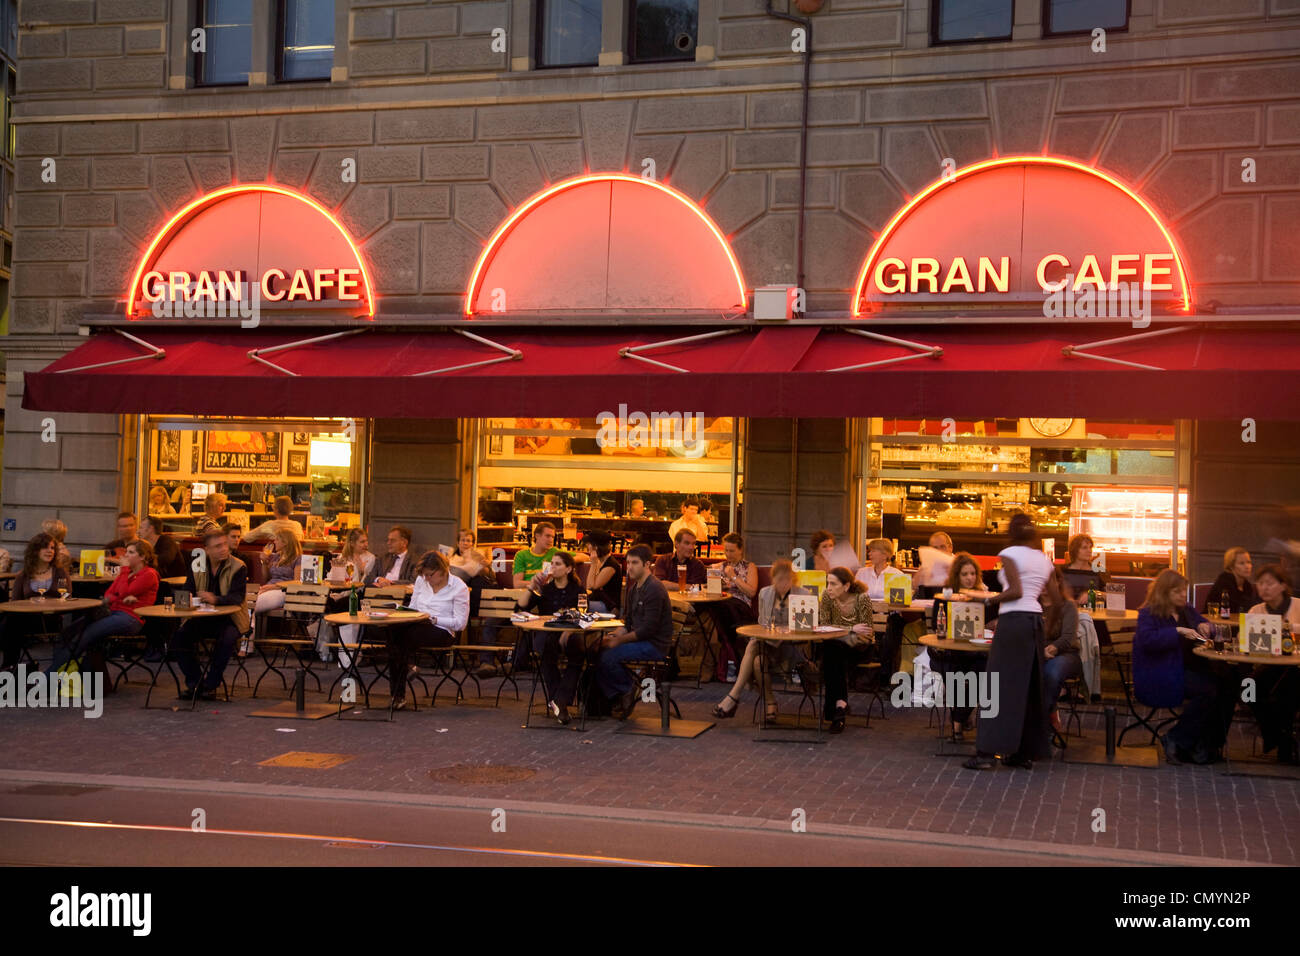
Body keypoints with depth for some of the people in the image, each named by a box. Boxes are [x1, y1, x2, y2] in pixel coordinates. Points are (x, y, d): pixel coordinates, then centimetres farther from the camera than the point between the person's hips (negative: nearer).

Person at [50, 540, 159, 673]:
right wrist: (122, 600, -7)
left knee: (87, 633, -24)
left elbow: (124, 593, -12)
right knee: (72, 631, -17)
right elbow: (108, 595, 14)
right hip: (113, 612, 8)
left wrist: (125, 569, -2)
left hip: (131, 617, -8)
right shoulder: (127, 572, 24)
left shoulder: (149, 574, -1)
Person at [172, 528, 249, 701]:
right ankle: (195, 683, -5)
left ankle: (210, 685, -15)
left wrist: (216, 599, -38)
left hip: (229, 618, -4)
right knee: (179, 636, -19)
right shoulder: (196, 565, 5)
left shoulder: (238, 567, -8)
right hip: (202, 618, 4)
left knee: (225, 640, -34)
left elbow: (237, 597, -19)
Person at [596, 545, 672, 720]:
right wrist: (617, 633, -2)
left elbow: (648, 629, -20)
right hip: (639, 640, 9)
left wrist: (620, 640, -17)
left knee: (607, 657, -24)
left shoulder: (654, 589, -16)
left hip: (654, 645, -9)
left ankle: (629, 690, 0)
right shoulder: (633, 588, 15)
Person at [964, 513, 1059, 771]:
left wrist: (993, 599, 1)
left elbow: (1015, 591, -14)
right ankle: (1027, 752, 13)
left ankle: (986, 752, -11)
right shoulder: (1044, 559, 14)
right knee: (1030, 687, 11)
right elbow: (1056, 598, 16)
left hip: (1013, 620, -6)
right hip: (1036, 619, 6)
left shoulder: (1009, 554, -4)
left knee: (1000, 685, -7)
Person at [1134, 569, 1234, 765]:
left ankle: (1209, 744, -15)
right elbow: (1148, 639, -19)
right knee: (1207, 690, -30)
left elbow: (1207, 627, 29)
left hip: (1188, 670, 7)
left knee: (1226, 685, -20)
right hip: (1158, 678, -7)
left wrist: (1205, 626, 4)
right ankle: (1176, 740, -19)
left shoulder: (1187, 610, 19)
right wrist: (1178, 631, -23)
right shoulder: (1148, 614, -1)